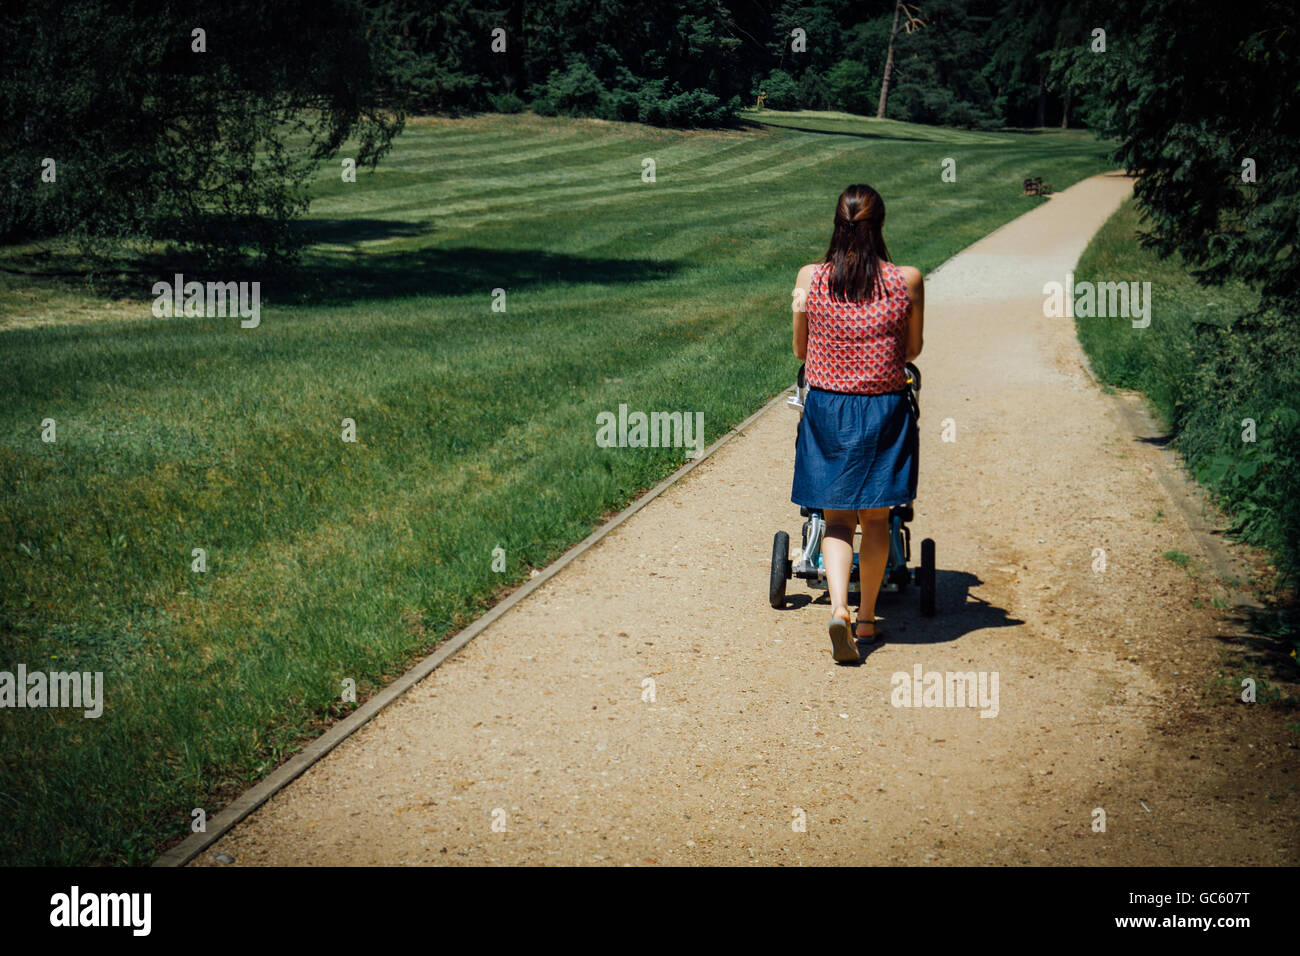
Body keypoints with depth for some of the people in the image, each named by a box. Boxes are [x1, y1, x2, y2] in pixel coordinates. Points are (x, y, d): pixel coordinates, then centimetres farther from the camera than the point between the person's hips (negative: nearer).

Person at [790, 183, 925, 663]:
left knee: (837, 519, 7)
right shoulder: (907, 280, -8)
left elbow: (800, 350, 6)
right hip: (884, 410, 0)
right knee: (875, 518, 16)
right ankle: (867, 618, 26)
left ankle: (839, 610, -14)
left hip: (826, 408, 0)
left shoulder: (810, 277, -5)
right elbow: (912, 350, 4)